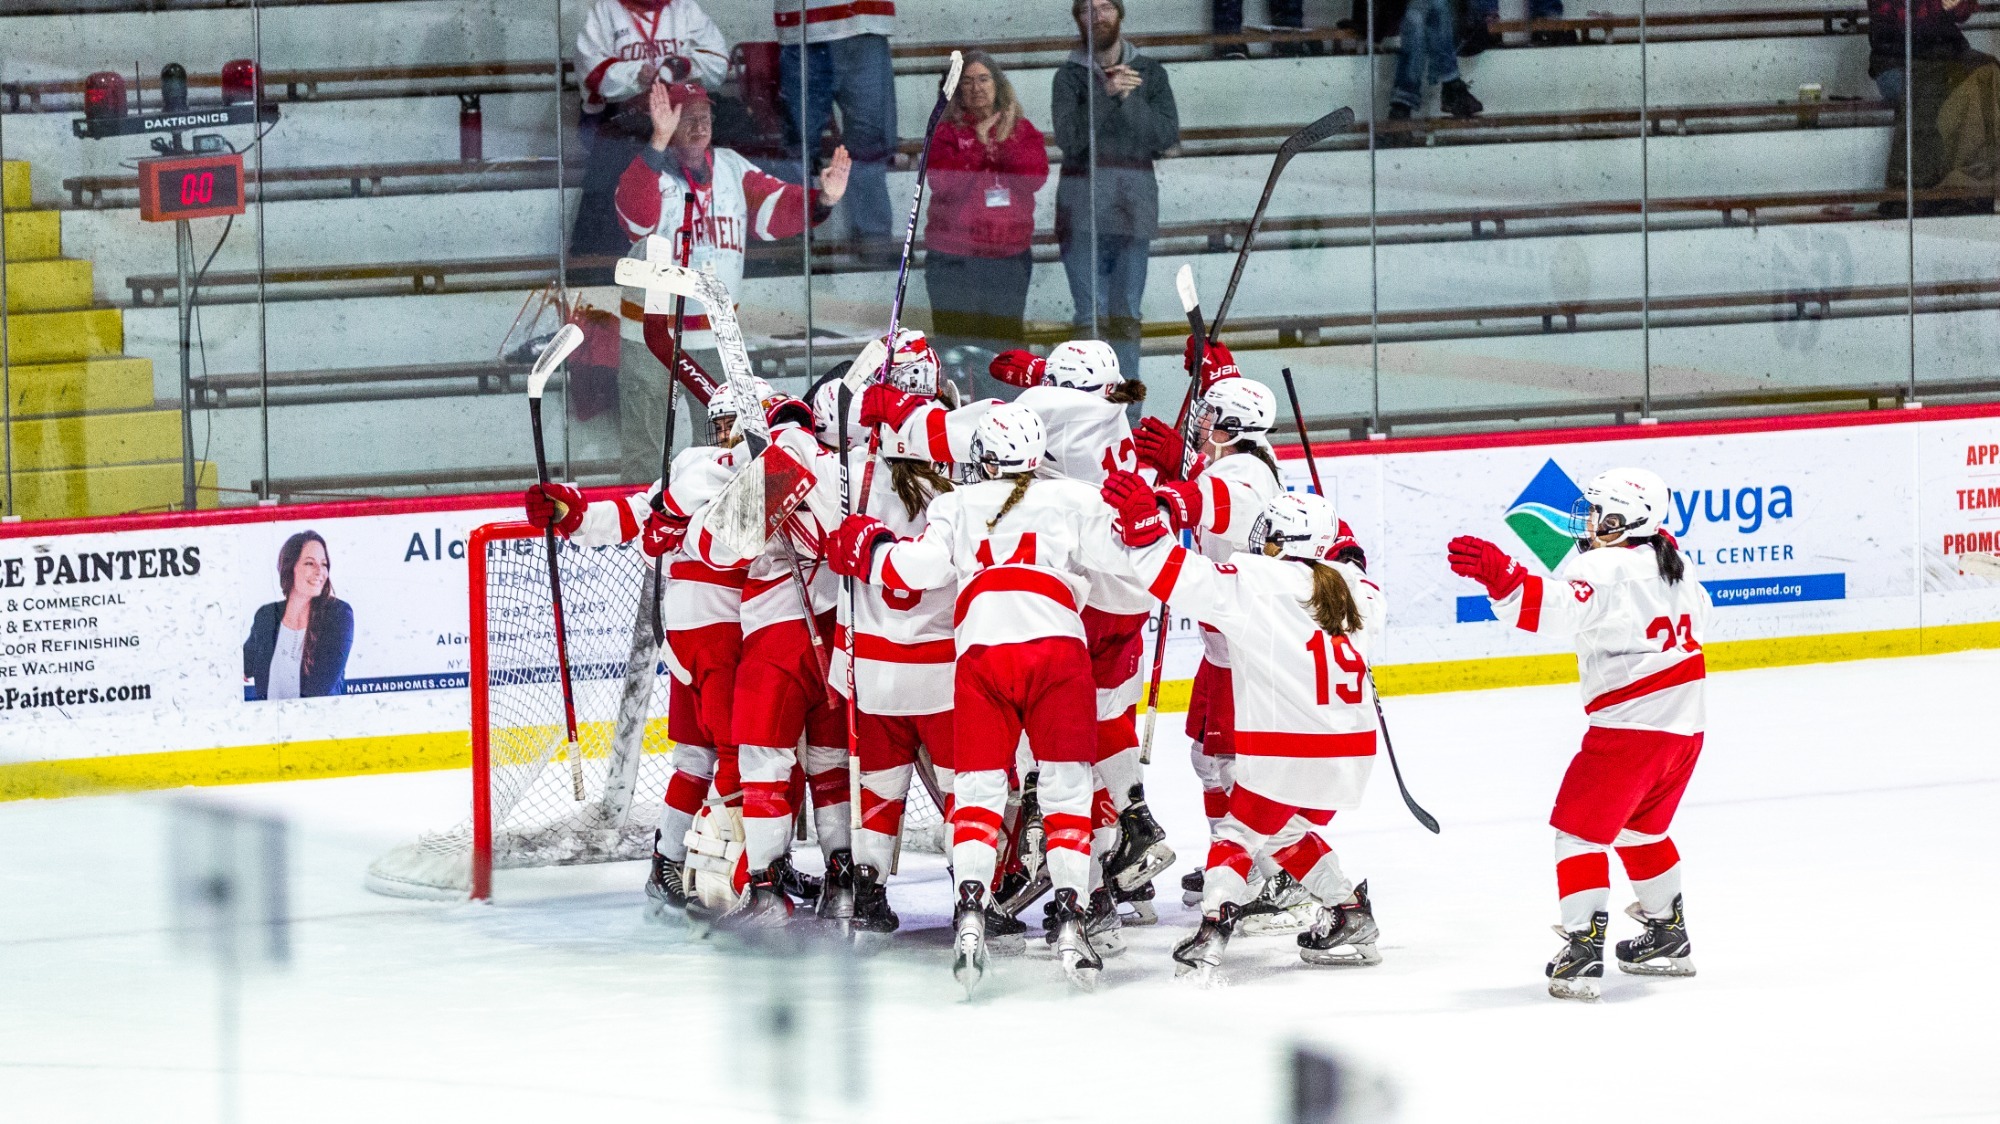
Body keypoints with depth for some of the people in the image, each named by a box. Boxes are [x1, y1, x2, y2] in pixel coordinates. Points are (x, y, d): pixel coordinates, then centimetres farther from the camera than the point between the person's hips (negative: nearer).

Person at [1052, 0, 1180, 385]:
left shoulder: (1149, 72, 9)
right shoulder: (1070, 76, 5)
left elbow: (1168, 134, -2)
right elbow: (1069, 137, -9)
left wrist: (1128, 100, -14)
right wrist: (1105, 95, -20)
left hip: (1133, 208, 2)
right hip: (1084, 208, -2)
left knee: (1126, 316, 3)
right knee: (1092, 315, -7)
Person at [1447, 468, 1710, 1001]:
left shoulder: (1603, 569, -14)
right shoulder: (1672, 565, 12)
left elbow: (1553, 607, -32)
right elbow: (1698, 620, 29)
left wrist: (1498, 574, -43)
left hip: (1630, 723, -9)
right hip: (1685, 725, 9)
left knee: (1581, 827, -2)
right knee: (1640, 829, 27)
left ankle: (1583, 948, -11)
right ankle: (1668, 936, 34)